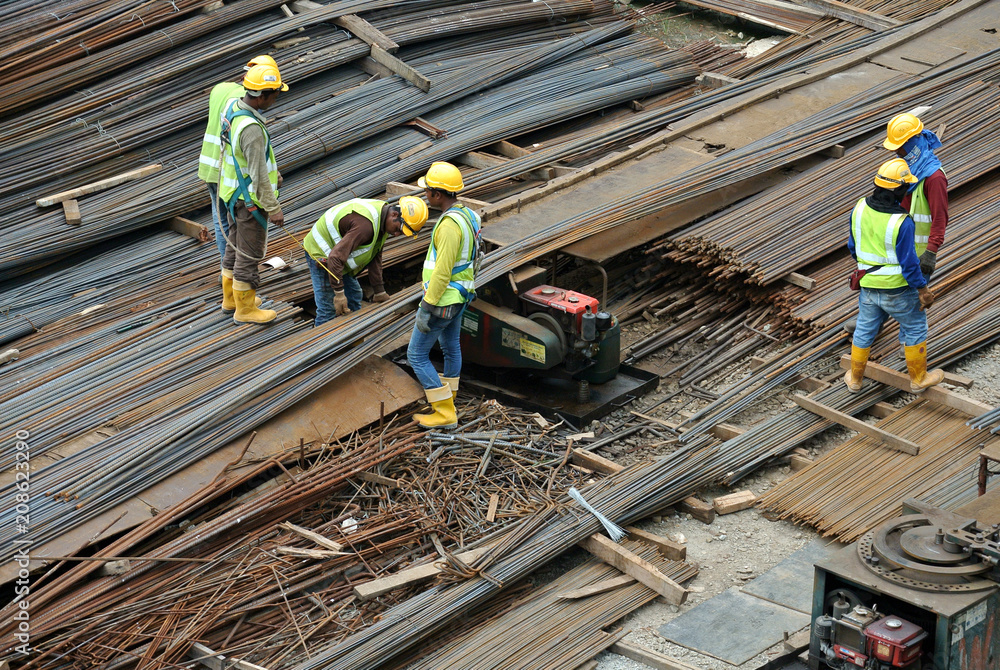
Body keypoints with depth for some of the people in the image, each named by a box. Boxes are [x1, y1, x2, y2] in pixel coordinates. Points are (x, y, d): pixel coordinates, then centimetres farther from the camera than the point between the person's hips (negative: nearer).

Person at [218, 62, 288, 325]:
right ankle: (245, 309, 16)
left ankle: (231, 297, 37)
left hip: (233, 191, 10)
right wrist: (273, 208, -19)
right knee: (249, 253, 4)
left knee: (235, 244, 22)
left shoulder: (232, 106, -3)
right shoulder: (252, 129, -32)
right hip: (250, 198, -10)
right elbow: (258, 175, -27)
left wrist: (271, 170, 25)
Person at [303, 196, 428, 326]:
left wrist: (379, 291, 10)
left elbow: (375, 257, 8)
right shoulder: (366, 225, -36)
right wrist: (339, 293, -32)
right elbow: (336, 257, -37)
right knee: (328, 310, -11)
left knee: (354, 295, 17)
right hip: (321, 255, -10)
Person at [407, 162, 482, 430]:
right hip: (460, 294, 10)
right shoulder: (468, 215, 2)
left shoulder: (450, 225, -29)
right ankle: (448, 401, 40)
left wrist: (426, 309, -24)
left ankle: (445, 414, 3)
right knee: (450, 347, 24)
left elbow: (442, 271, -29)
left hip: (443, 300, -10)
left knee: (416, 355, 1)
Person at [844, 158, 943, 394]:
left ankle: (855, 379, 37)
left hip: (868, 285, 5)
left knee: (865, 330, 23)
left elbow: (853, 245, 5)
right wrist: (923, 290, -9)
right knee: (915, 328, 18)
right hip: (897, 288, -5)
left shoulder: (860, 208, -10)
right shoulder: (902, 222, -28)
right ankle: (918, 378, 31)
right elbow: (909, 263, -22)